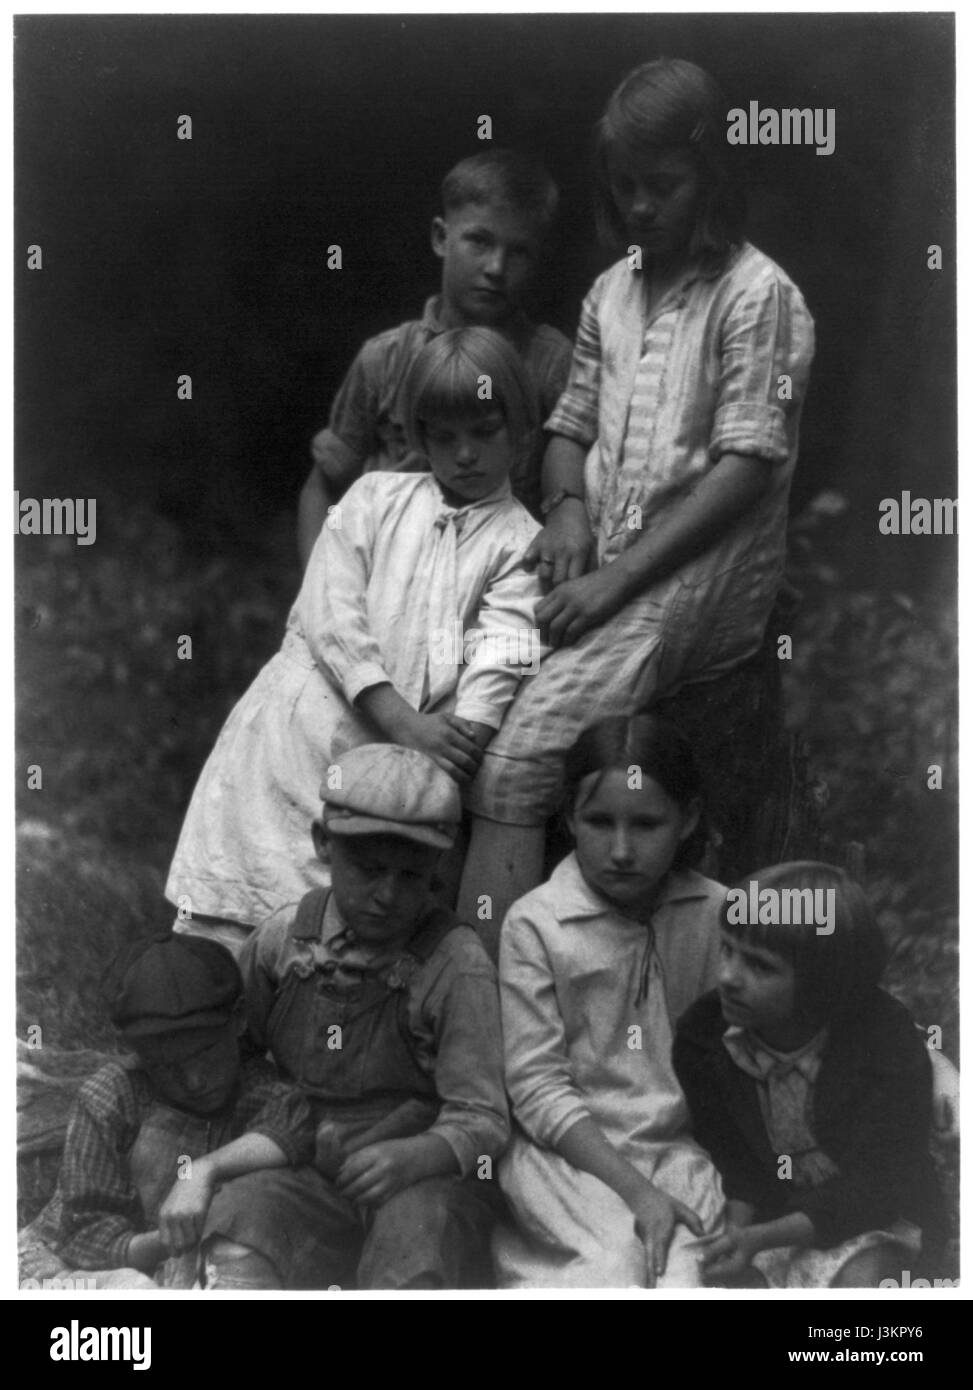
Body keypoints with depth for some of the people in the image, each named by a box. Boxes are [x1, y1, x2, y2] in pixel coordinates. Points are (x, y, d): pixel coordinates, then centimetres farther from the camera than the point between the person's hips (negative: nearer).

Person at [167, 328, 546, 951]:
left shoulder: (523, 544, 7)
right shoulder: (376, 497, 13)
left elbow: (498, 664, -5)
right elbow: (330, 616, 1)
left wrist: (454, 748, -24)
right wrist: (405, 721, -13)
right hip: (291, 728, 2)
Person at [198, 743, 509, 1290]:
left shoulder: (457, 965, -8)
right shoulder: (283, 941, 3)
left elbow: (481, 1122, -11)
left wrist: (414, 1157, -31)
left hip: (427, 1187, -3)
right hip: (310, 1180, 3)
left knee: (415, 1225, -34)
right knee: (242, 1208, -26)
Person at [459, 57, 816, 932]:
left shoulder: (757, 297, -4)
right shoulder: (610, 293, 18)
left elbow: (748, 467, -11)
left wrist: (619, 578, -16)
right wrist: (567, 507, 0)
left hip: (699, 572, -7)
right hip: (601, 566, 7)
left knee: (518, 760, -25)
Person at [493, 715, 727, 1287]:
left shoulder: (718, 914, 3)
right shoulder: (534, 924, -4)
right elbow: (538, 1088, -7)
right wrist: (635, 1190, -15)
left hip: (684, 1146, 1)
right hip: (570, 1154, -1)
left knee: (688, 1267, -26)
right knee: (618, 1264, -27)